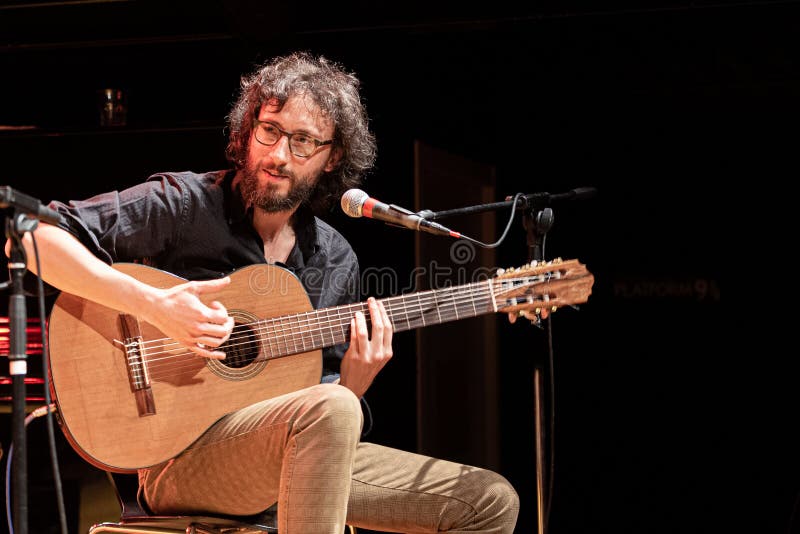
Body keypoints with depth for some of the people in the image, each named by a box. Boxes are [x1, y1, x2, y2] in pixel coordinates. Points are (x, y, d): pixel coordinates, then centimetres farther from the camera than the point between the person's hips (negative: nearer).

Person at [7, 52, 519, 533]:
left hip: (303, 455, 6)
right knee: (328, 411, -37)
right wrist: (153, 304, -24)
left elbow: (329, 399, 15)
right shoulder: (184, 204, -5)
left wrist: (356, 378, -8)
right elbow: (31, 237, -15)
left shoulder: (336, 261, 11)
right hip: (179, 454, -6)